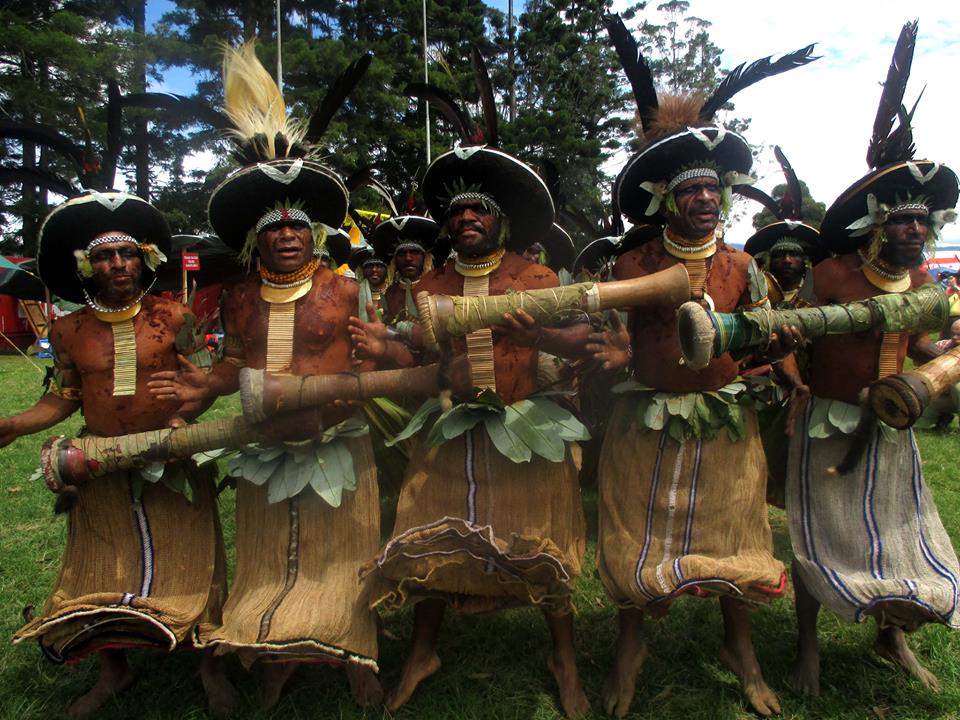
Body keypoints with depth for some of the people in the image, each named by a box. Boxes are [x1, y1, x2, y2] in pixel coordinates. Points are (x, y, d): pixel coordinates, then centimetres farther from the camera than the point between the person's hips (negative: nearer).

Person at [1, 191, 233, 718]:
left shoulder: (172, 317, -5)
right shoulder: (69, 331, 2)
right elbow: (63, 398, 7)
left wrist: (182, 417, -21)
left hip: (173, 465, -3)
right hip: (102, 473, 3)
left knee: (188, 566, 3)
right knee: (101, 572, 12)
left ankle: (211, 666, 24)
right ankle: (114, 672, 36)